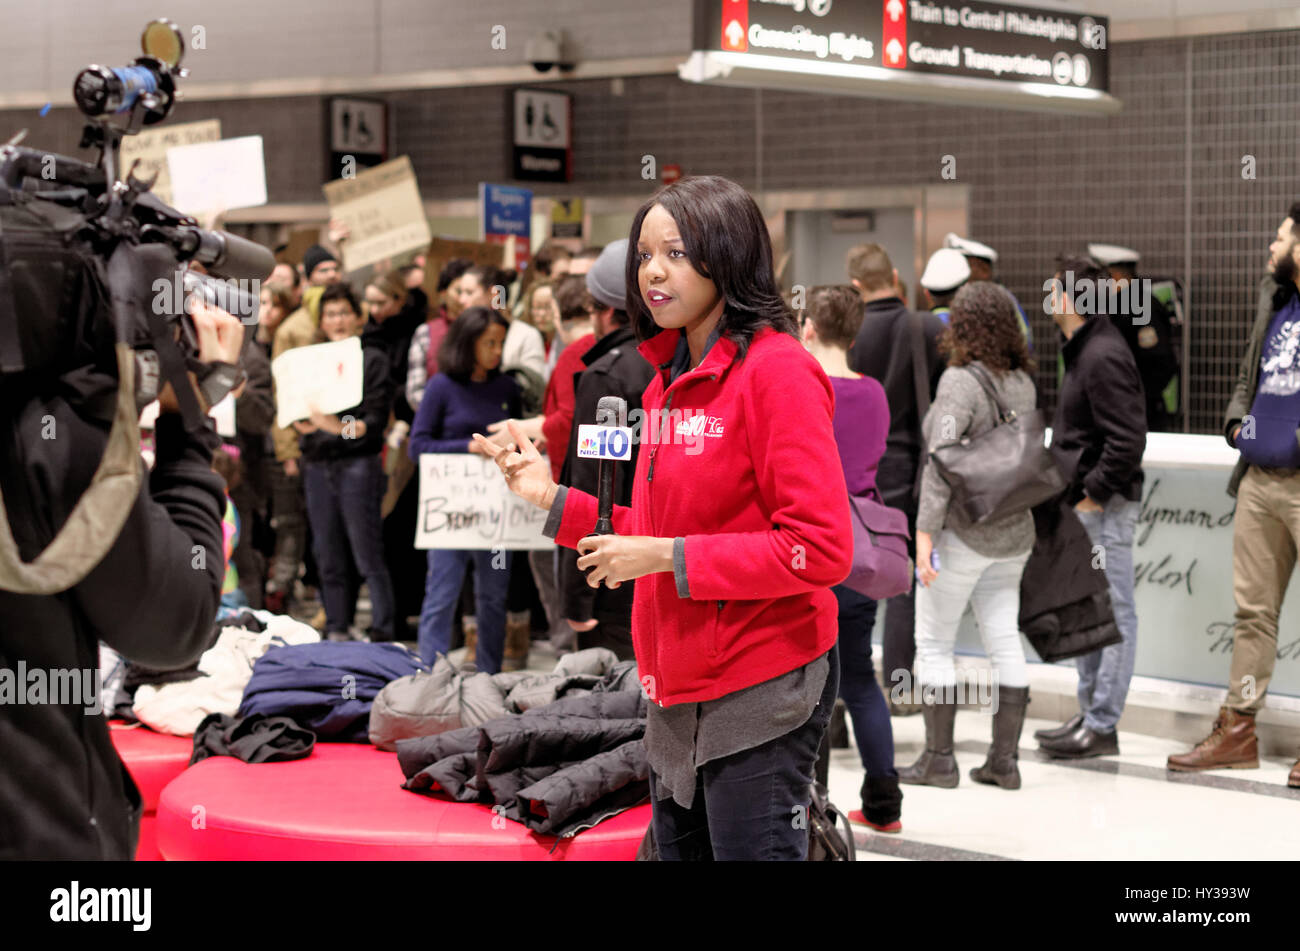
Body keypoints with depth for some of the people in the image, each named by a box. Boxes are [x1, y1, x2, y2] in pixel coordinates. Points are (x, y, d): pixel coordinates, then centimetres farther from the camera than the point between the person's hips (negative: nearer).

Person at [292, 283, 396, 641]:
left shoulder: (372, 359, 1)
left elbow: (376, 418, -8)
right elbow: (297, 414, 14)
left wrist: (342, 427, -25)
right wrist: (305, 424, -8)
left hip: (358, 464, -5)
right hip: (318, 466, 5)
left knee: (368, 556, -7)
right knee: (328, 560, 8)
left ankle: (382, 634, -4)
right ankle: (336, 631, 15)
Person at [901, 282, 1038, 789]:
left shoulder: (961, 380, -16)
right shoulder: (1023, 383, 5)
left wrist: (925, 530, -21)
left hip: (964, 532, -7)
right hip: (1014, 530, 7)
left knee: (933, 643, 4)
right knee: (1004, 643, 9)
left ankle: (938, 758, 6)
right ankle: (1005, 758, 12)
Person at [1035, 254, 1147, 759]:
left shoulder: (1103, 357, -17)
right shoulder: (1084, 351, 15)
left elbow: (1127, 440, -22)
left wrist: (1094, 494, -17)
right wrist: (1073, 494, 14)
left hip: (1105, 508, -11)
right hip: (1085, 505, 11)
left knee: (1112, 613, -4)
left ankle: (1102, 727, -1)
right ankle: (1091, 714, 24)